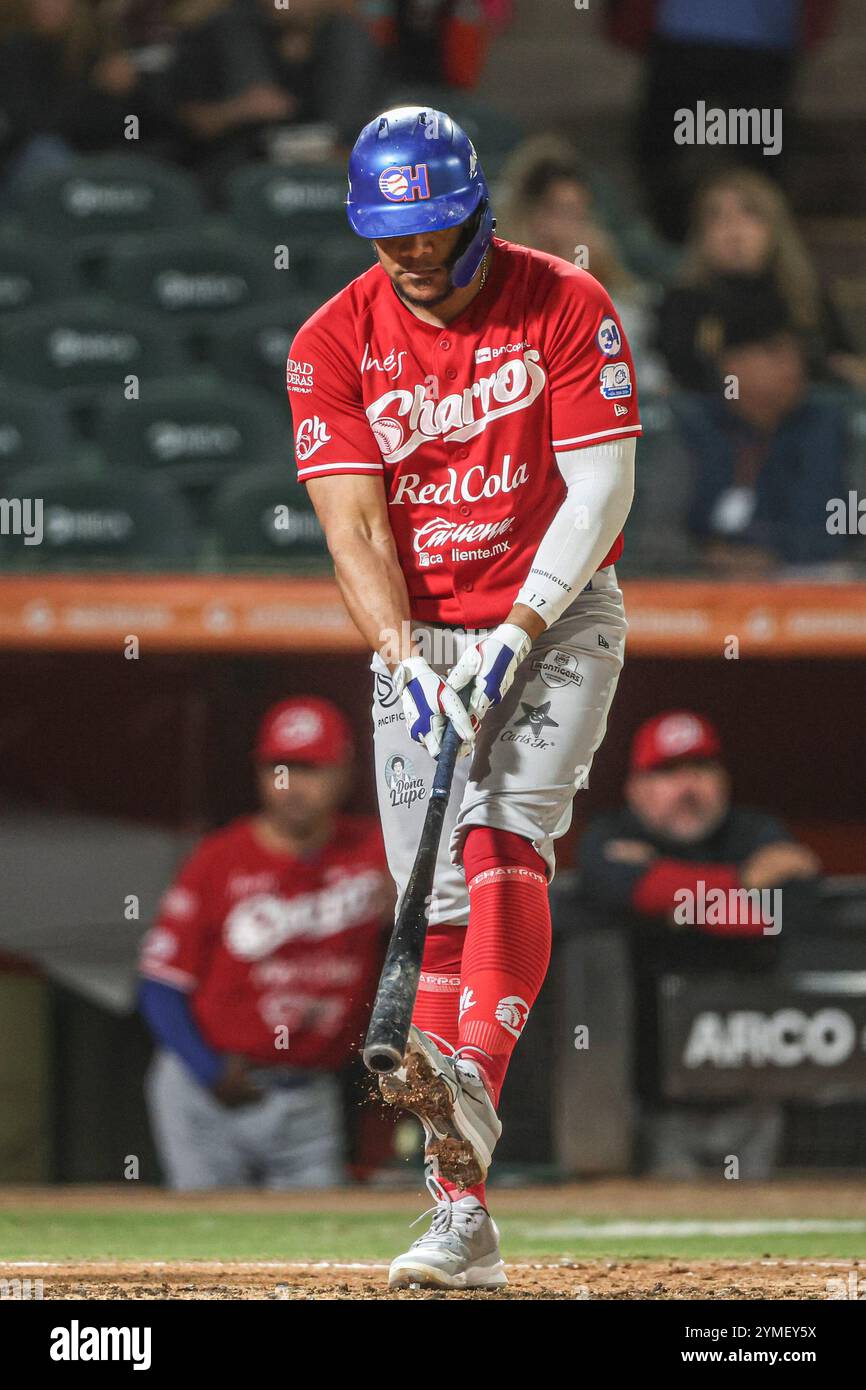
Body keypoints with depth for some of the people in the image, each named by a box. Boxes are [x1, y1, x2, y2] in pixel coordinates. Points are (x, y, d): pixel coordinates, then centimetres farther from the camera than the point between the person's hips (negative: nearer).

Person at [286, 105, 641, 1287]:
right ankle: (462, 1218, -2)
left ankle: (472, 1086, -45)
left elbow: (601, 489, -13)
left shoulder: (566, 306, -10)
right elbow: (354, 526, -10)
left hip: (557, 622, -2)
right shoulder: (335, 343, -4)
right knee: (439, 910, -3)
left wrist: (516, 635, -23)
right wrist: (401, 653, -26)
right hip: (418, 640, 2)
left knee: (505, 832, -28)